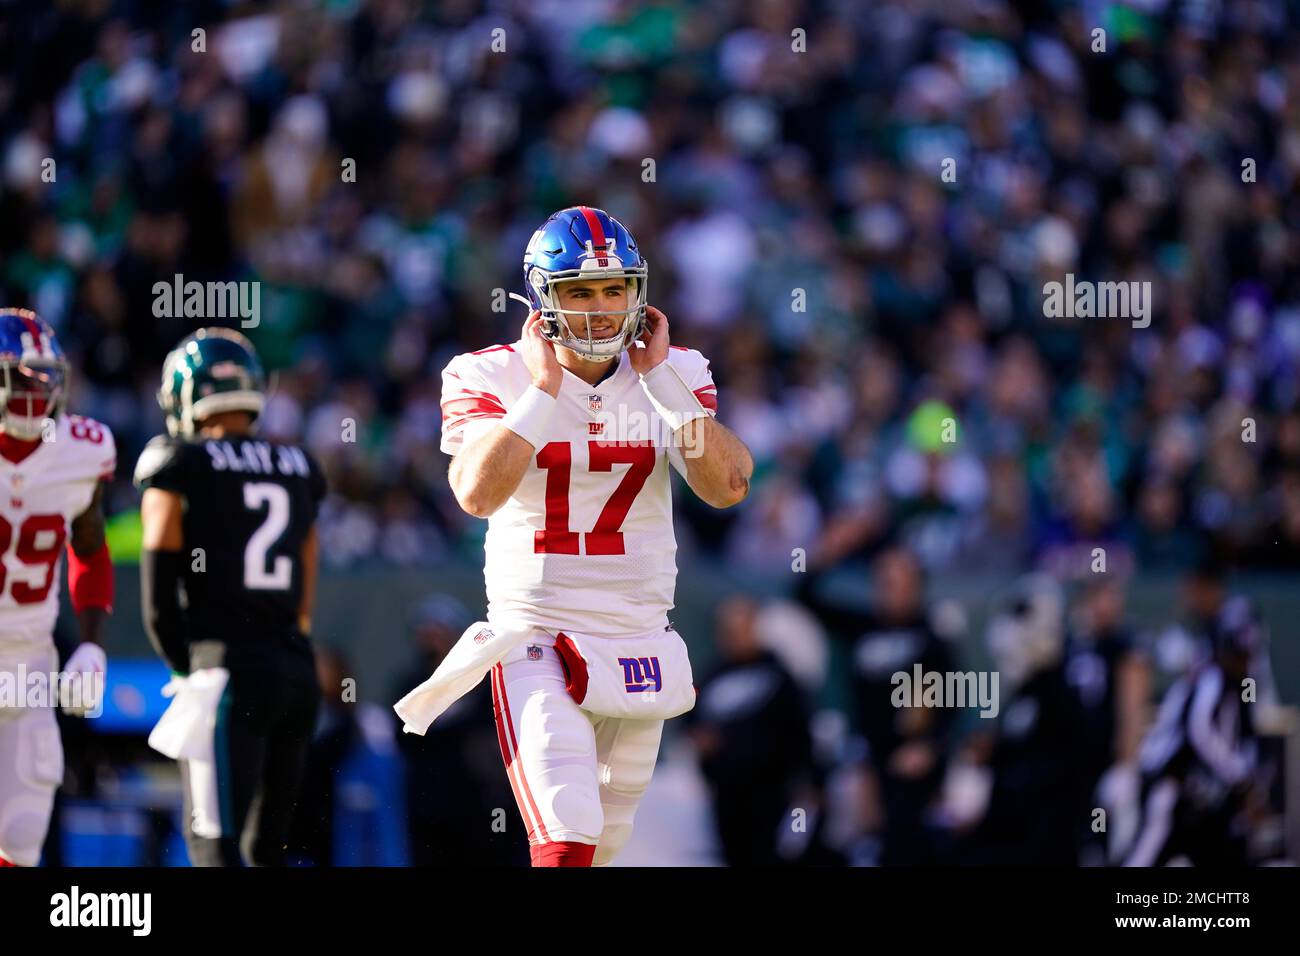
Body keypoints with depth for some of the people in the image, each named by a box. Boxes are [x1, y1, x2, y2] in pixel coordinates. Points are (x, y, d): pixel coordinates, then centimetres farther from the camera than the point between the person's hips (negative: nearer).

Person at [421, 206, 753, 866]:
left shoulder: (674, 376, 3)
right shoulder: (493, 378, -5)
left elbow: (728, 486, -11)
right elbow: (478, 493, -22)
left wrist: (662, 379, -13)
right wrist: (543, 389, -19)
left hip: (640, 639, 4)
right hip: (539, 643, -4)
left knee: (602, 844, 12)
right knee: (566, 842, -21)